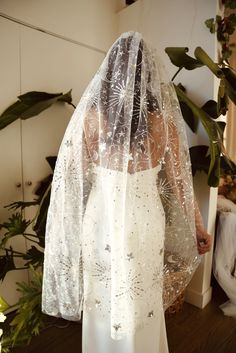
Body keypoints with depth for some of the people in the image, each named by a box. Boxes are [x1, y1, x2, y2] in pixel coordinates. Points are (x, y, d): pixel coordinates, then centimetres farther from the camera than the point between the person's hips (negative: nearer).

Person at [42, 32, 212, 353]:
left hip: (101, 219, 1)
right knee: (143, 301, 25)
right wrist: (199, 228, 10)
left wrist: (75, 228, 11)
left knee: (102, 300, 24)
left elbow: (76, 178, -5)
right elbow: (179, 182, -4)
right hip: (146, 221, 0)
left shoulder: (91, 114, -10)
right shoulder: (163, 119, -10)